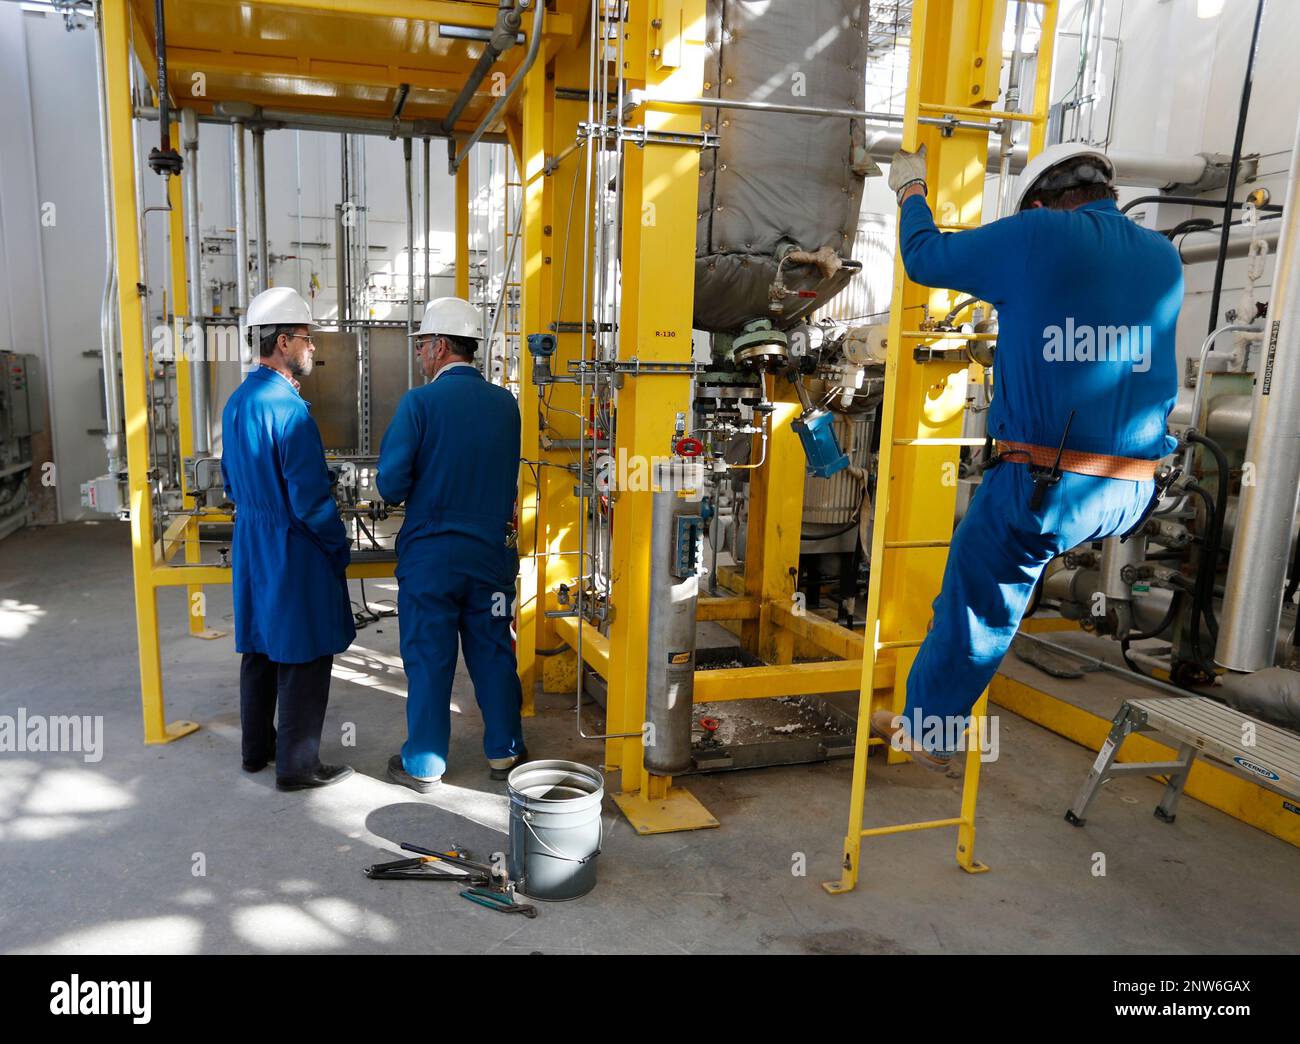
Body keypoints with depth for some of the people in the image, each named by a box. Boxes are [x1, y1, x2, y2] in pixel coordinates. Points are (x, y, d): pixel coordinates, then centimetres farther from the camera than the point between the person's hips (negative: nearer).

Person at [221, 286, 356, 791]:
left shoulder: (236, 402, 7)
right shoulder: (287, 409, -22)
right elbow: (311, 499, -22)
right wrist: (339, 545, -8)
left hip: (250, 544, 9)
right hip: (293, 552, -9)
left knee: (260, 649, 20)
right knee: (303, 659, 3)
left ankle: (257, 749, 34)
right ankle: (297, 765, 13)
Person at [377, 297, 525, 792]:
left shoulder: (419, 402, -12)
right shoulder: (506, 404, 1)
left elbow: (391, 485, -13)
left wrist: (410, 488, 8)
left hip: (430, 553, -4)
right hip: (492, 551, 4)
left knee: (428, 659, 8)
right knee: (493, 653, 15)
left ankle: (424, 765, 21)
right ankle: (504, 753, 27)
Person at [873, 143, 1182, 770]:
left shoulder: (1036, 235, -4)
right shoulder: (1164, 257, 11)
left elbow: (924, 257, 6)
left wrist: (911, 190, 24)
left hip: (1041, 488, -4)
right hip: (1132, 497, 5)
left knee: (974, 605, 13)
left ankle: (925, 732, 29)